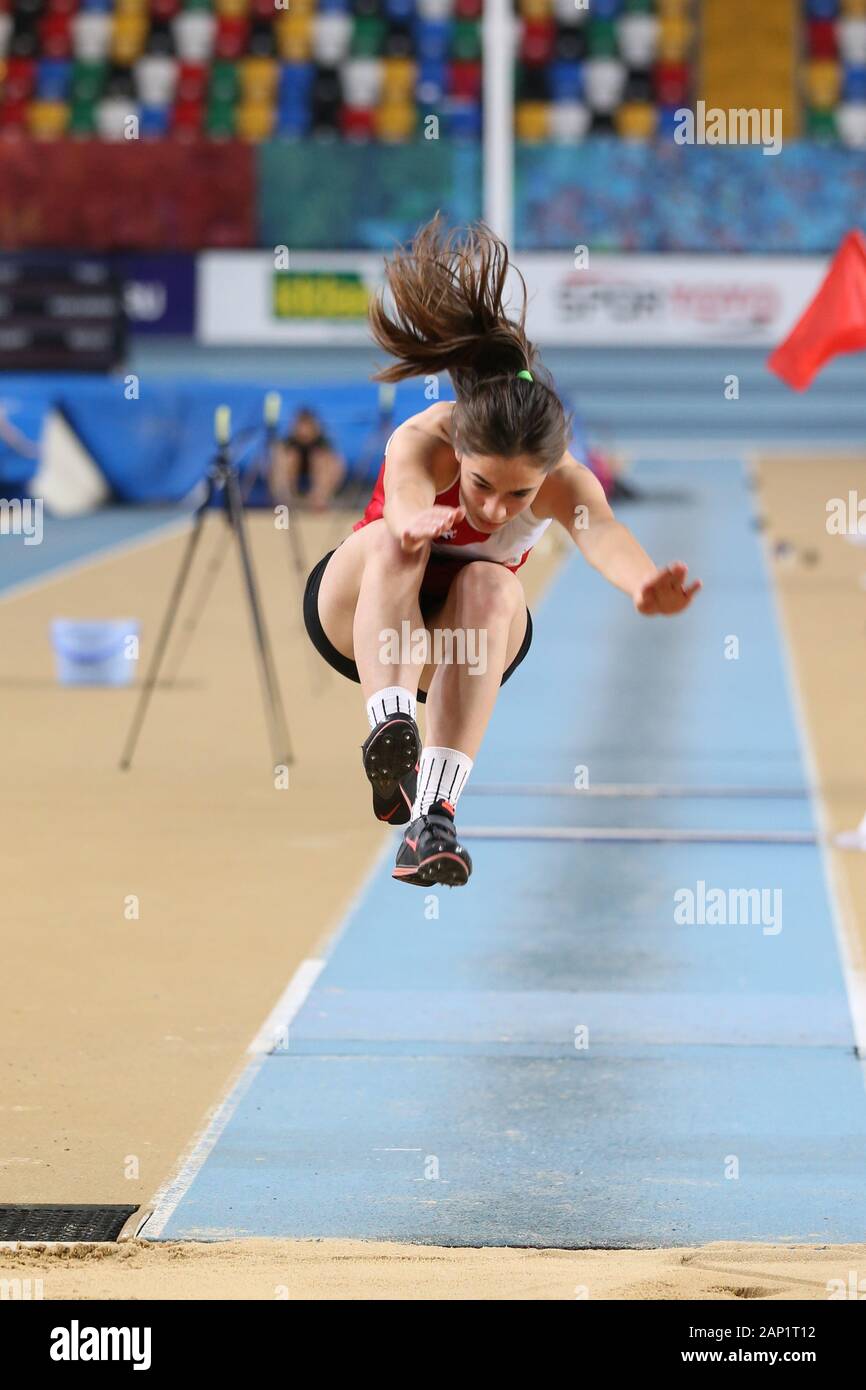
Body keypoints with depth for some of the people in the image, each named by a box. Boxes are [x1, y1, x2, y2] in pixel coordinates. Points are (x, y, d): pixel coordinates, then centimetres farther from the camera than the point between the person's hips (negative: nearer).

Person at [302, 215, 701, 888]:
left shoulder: (564, 480, -28)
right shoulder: (419, 442, -32)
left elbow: (602, 532, -50)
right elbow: (407, 501, -54)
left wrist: (644, 584, -73)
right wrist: (419, 522, -79)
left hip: (460, 643, 1)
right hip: (357, 620, -1)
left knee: (492, 584, -35)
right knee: (393, 542, -35)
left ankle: (435, 814, -45)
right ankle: (390, 724, -53)